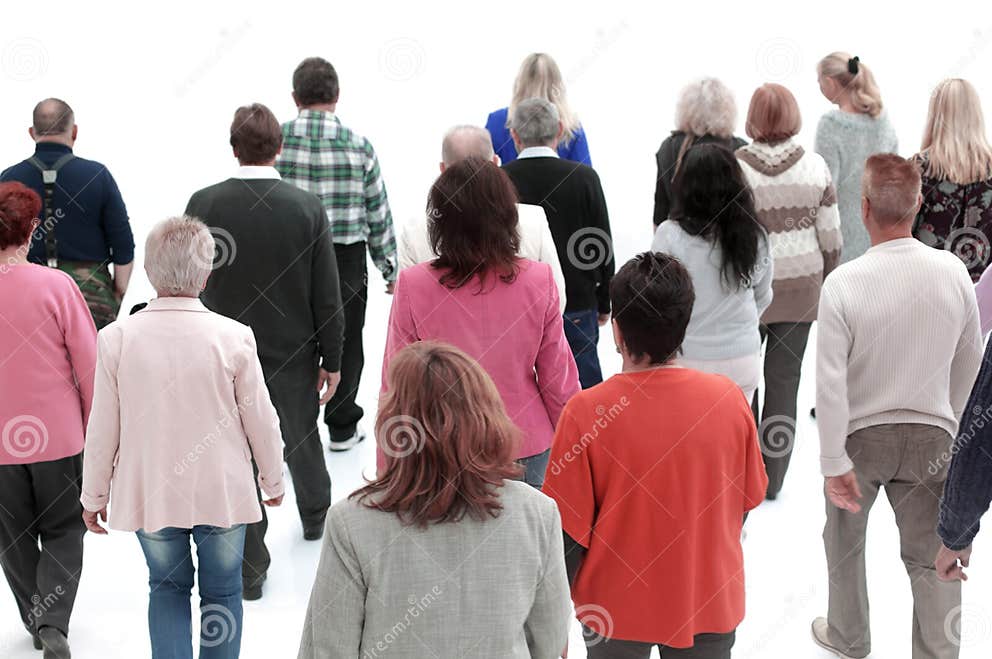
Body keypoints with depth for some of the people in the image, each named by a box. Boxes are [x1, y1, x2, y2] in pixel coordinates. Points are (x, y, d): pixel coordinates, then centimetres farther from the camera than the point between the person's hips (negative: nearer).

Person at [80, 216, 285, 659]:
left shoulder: (116, 338, -15)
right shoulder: (233, 336, -17)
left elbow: (103, 428, -7)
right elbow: (260, 420, -7)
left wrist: (94, 495, 8)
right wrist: (273, 480, 11)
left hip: (148, 493, 1)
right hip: (222, 491, -1)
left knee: (167, 587, 20)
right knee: (221, 592, 16)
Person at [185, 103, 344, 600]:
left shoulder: (203, 204, -12)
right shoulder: (307, 207, -13)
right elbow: (327, 297, -8)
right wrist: (332, 359, 3)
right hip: (294, 352, 1)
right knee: (301, 437, 24)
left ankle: (250, 566, 10)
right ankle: (315, 516, 48)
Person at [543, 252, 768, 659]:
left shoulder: (585, 413, -23)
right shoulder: (727, 399, -15)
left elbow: (568, 530, -15)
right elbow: (747, 500, -1)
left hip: (615, 606, -1)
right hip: (709, 603, 2)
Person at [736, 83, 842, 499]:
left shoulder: (736, 167, -11)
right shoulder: (815, 167, -5)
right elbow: (830, 234, -1)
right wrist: (827, 280, 14)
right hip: (801, 287, 2)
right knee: (784, 379, 10)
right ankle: (773, 476, 17)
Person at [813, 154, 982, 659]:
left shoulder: (843, 283, -21)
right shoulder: (953, 272, -12)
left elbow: (831, 382, -20)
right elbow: (969, 365, 1)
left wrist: (834, 461, -12)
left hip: (861, 433, -1)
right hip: (930, 433, 1)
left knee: (845, 541, 21)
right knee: (930, 556, 11)